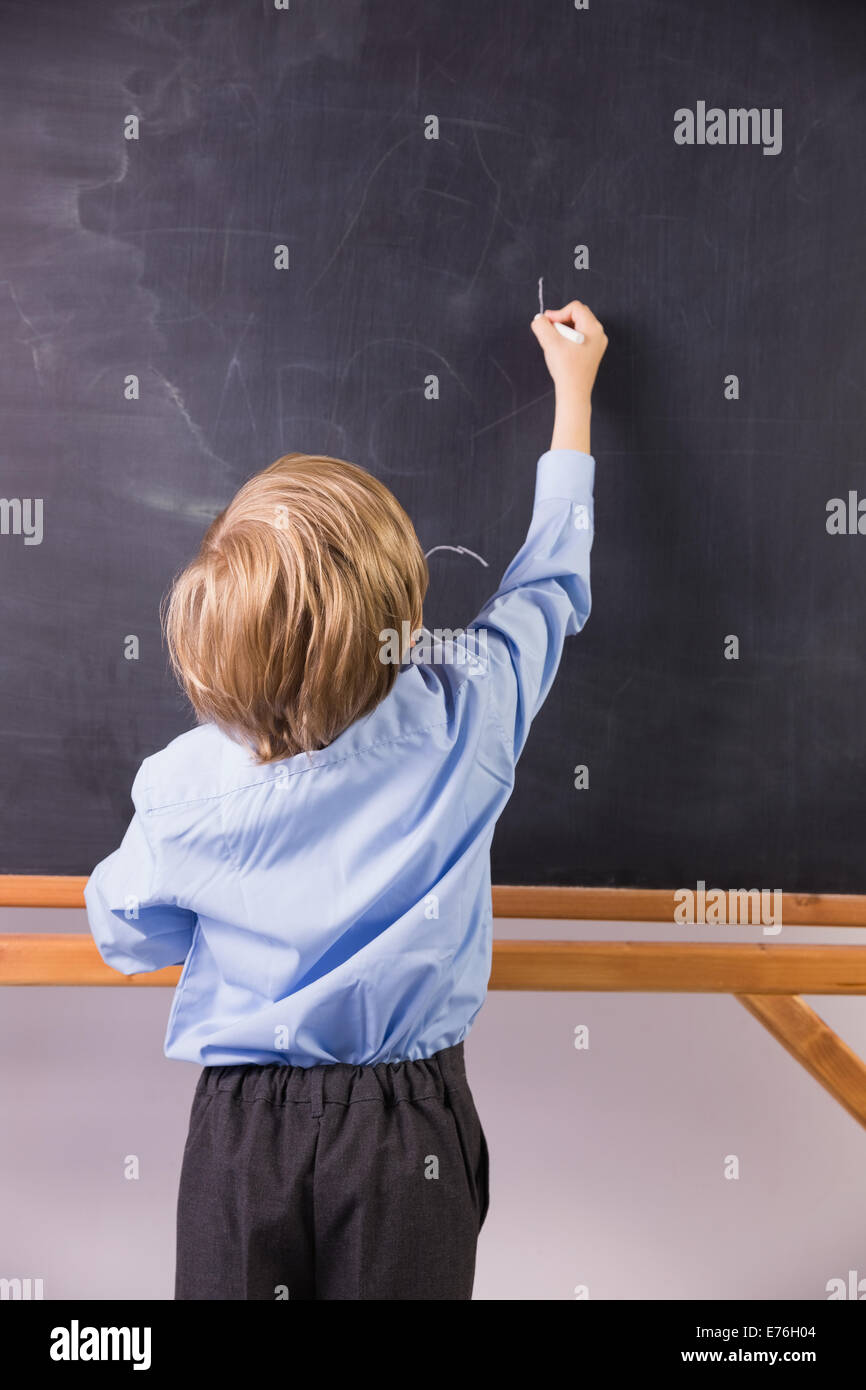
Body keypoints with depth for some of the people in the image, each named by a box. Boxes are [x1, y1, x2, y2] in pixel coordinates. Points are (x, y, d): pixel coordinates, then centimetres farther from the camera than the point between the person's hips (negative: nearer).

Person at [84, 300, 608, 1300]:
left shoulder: (181, 788, -18)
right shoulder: (463, 716, -19)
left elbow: (129, 938, 1)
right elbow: (550, 580, 0)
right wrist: (574, 387, 13)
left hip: (241, 1134, 0)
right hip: (410, 1131, 1)